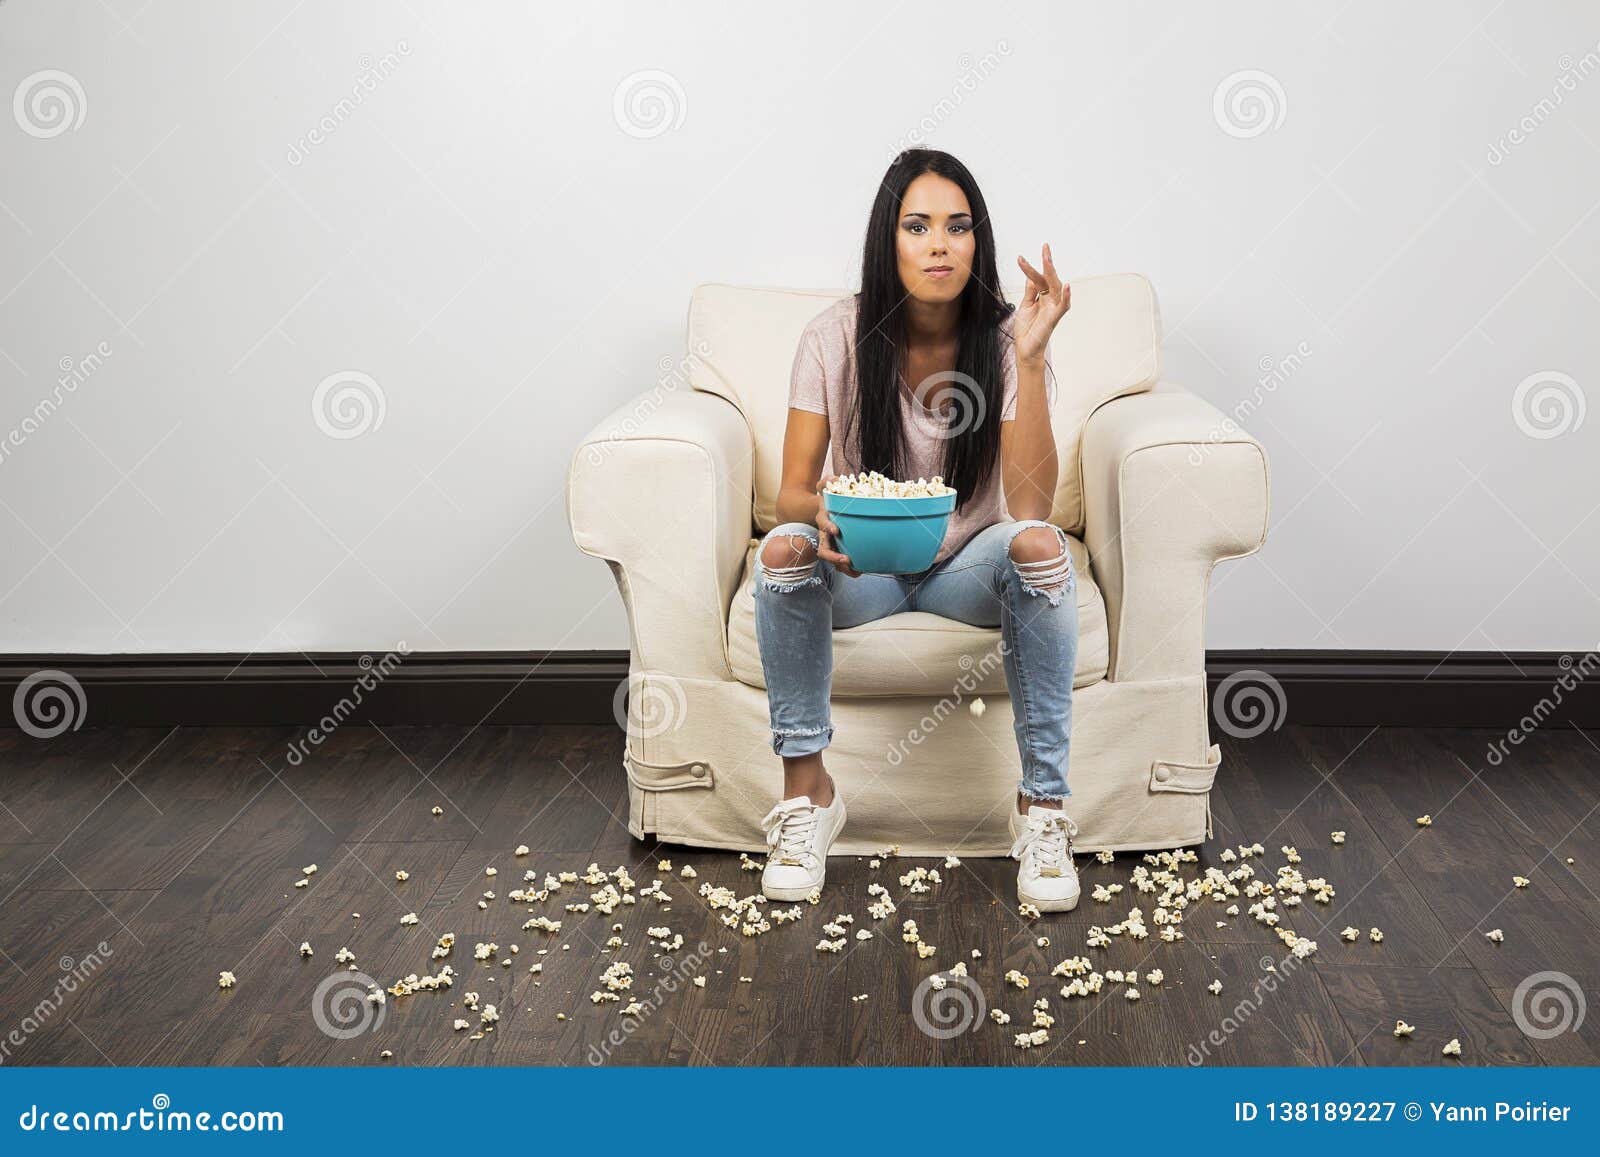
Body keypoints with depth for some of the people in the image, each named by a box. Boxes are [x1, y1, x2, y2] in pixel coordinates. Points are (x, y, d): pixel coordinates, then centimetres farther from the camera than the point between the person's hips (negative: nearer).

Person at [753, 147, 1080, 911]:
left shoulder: (1004, 340, -12)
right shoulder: (837, 337, -11)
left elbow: (1031, 505, -23)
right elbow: (792, 489, -12)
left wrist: (1030, 358, -31)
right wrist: (819, 515, -37)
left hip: (970, 565, 0)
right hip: (862, 568, 0)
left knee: (1039, 545, -32)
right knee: (783, 548, -31)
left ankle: (1042, 799, -21)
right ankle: (806, 787, -15)